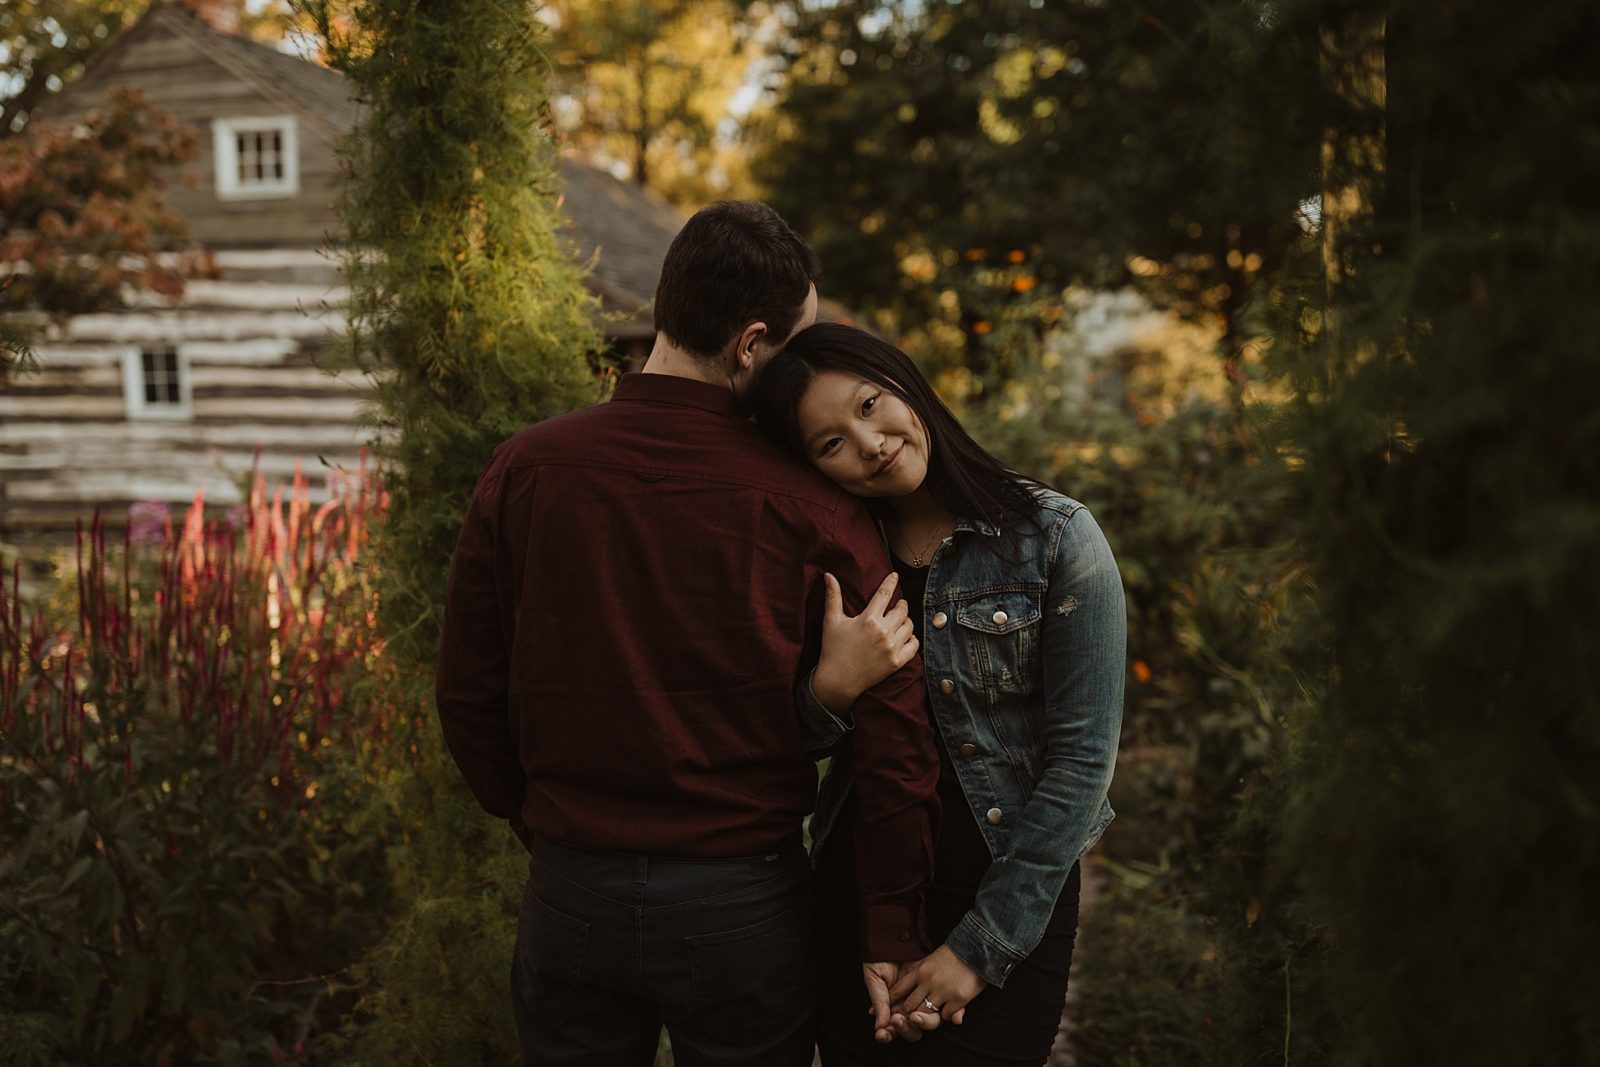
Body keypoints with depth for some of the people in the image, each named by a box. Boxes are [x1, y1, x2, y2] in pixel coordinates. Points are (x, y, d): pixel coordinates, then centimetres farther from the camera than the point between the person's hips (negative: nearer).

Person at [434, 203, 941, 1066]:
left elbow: (469, 696, 0)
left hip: (572, 892, 2)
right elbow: (893, 722, -14)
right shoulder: (806, 505, -13)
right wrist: (889, 932, -5)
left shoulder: (523, 472, -6)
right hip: (744, 897, -1)